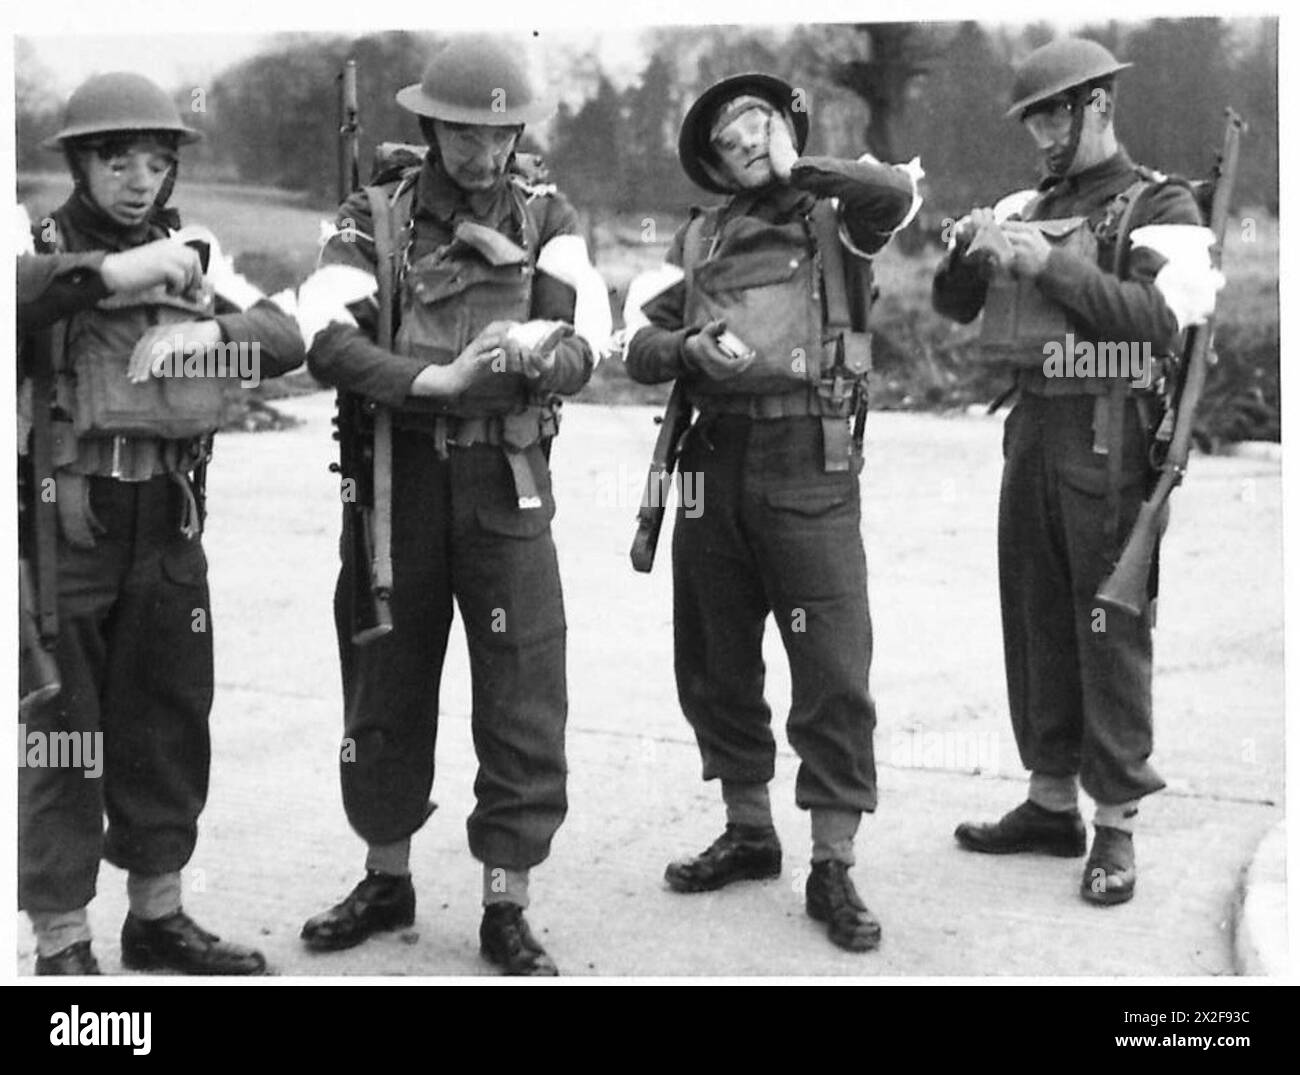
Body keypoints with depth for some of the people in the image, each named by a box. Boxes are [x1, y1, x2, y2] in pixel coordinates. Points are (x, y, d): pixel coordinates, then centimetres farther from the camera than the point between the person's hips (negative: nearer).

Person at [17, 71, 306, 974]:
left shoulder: (193, 256, 11)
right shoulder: (42, 249, -2)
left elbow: (286, 339, -1)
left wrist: (207, 328, -19)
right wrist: (109, 273, -27)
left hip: (168, 527, 5)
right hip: (63, 526, -4)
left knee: (169, 727, 13)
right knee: (58, 736, 2)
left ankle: (159, 916, 30)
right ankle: (62, 944, 14)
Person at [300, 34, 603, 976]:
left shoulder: (548, 219, 4)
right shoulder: (376, 218, 3)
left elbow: (584, 352, -9)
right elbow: (324, 339, -13)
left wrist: (534, 353, -31)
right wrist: (432, 381, -26)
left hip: (507, 482, -1)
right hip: (396, 474, 1)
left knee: (524, 702, -2)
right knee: (385, 687, 12)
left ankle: (507, 909, 12)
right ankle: (388, 880, 32)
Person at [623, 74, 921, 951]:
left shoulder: (836, 218, 6)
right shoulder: (700, 239, 15)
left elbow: (897, 193, -17)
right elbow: (640, 345, 10)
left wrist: (800, 170, -3)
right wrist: (688, 348, -11)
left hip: (809, 466, -4)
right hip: (714, 462, 5)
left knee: (834, 671, -7)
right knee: (713, 665, 12)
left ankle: (834, 871, 3)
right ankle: (749, 833, 29)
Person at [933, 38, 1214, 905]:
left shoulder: (1160, 206, -3)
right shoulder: (1030, 207, 15)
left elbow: (1158, 319, -18)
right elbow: (955, 306, 13)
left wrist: (1050, 264, -22)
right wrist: (971, 249, -8)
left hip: (1108, 434, -6)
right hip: (1033, 425, 7)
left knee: (1111, 628, -3)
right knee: (1034, 617, 11)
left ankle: (1116, 824, 6)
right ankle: (1052, 800, 23)